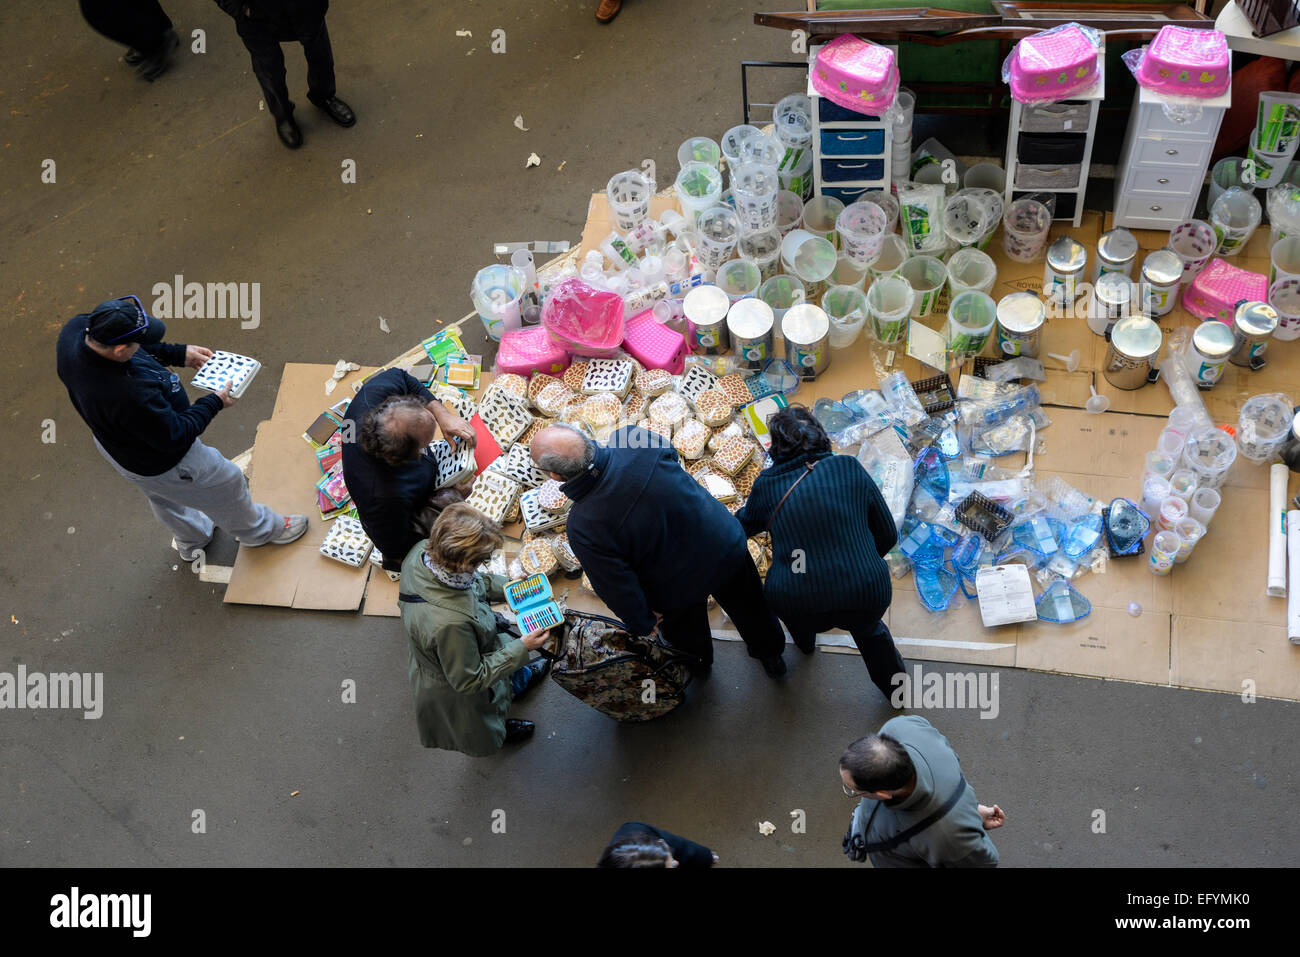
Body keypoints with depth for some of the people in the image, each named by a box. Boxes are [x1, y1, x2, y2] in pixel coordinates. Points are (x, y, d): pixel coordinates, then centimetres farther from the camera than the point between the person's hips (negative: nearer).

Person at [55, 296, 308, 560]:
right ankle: (261, 530, 51)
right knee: (225, 485, 22)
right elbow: (176, 437, -29)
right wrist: (214, 403, -16)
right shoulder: (130, 397, -47)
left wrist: (178, 354, -3)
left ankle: (191, 541, 66)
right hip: (159, 464, -8)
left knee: (162, 496, 36)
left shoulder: (75, 329, -26)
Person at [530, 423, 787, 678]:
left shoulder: (582, 527, -38)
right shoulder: (636, 438, -30)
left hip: (679, 589, -3)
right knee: (749, 607, 34)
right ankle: (771, 654, 63)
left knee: (686, 631, 35)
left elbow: (617, 588, -24)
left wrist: (641, 623, -3)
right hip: (729, 547, 3)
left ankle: (698, 663, 67)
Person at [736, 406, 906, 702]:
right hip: (866, 596, 0)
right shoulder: (850, 469, 2)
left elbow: (744, 528, 22)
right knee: (869, 628, 37)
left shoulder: (767, 484, 1)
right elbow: (887, 535, 7)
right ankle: (895, 686, 52)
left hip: (797, 608, 0)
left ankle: (805, 640, 64)